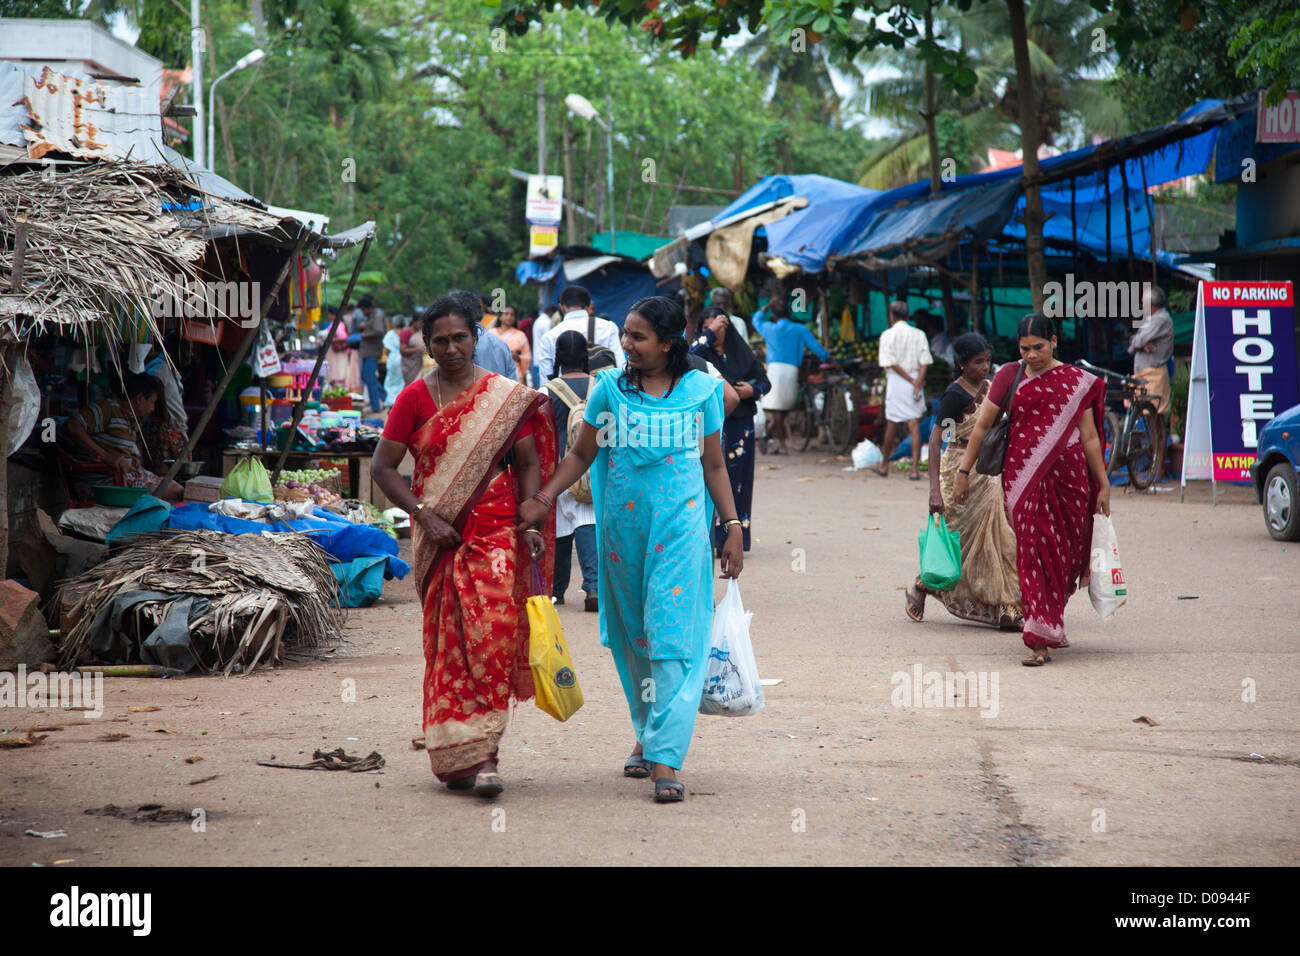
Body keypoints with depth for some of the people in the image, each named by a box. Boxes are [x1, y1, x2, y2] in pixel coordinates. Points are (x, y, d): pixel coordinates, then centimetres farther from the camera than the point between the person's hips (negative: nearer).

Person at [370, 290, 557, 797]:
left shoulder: (509, 396, 5)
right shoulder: (415, 398, 4)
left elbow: (529, 463, 8)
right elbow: (382, 466, 4)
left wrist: (531, 522, -5)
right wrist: (423, 517, -6)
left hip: (496, 531, -1)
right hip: (439, 536, 1)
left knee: (493, 630, -15)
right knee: (448, 642, -1)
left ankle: (480, 756, -15)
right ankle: (457, 759, 7)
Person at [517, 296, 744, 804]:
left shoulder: (700, 390, 3)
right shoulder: (610, 388, 4)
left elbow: (714, 465, 9)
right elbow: (581, 455, 9)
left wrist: (732, 526, 5)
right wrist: (542, 500, -2)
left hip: (680, 529, -2)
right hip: (622, 529, 2)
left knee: (673, 638, -10)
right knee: (633, 638, 8)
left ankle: (665, 760, -14)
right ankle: (646, 735, 25)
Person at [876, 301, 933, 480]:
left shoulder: (888, 335, -3)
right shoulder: (919, 334, 6)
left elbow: (891, 363, -10)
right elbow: (924, 362, -4)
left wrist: (912, 381, -9)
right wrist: (918, 382, -10)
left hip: (895, 380, -2)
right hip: (915, 380, 2)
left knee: (892, 424, 10)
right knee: (914, 424, -2)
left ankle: (885, 465, 24)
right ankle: (915, 468, -11)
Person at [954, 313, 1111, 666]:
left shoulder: (1077, 382, 5)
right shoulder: (1010, 375, 4)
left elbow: (1089, 437, 7)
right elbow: (982, 425, 7)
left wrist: (1103, 484, 8)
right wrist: (963, 471, 6)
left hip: (1067, 476, 1)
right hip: (1023, 475, -1)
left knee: (1063, 552, 5)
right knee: (1033, 550, -8)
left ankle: (1052, 623, 29)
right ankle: (1040, 640, -7)